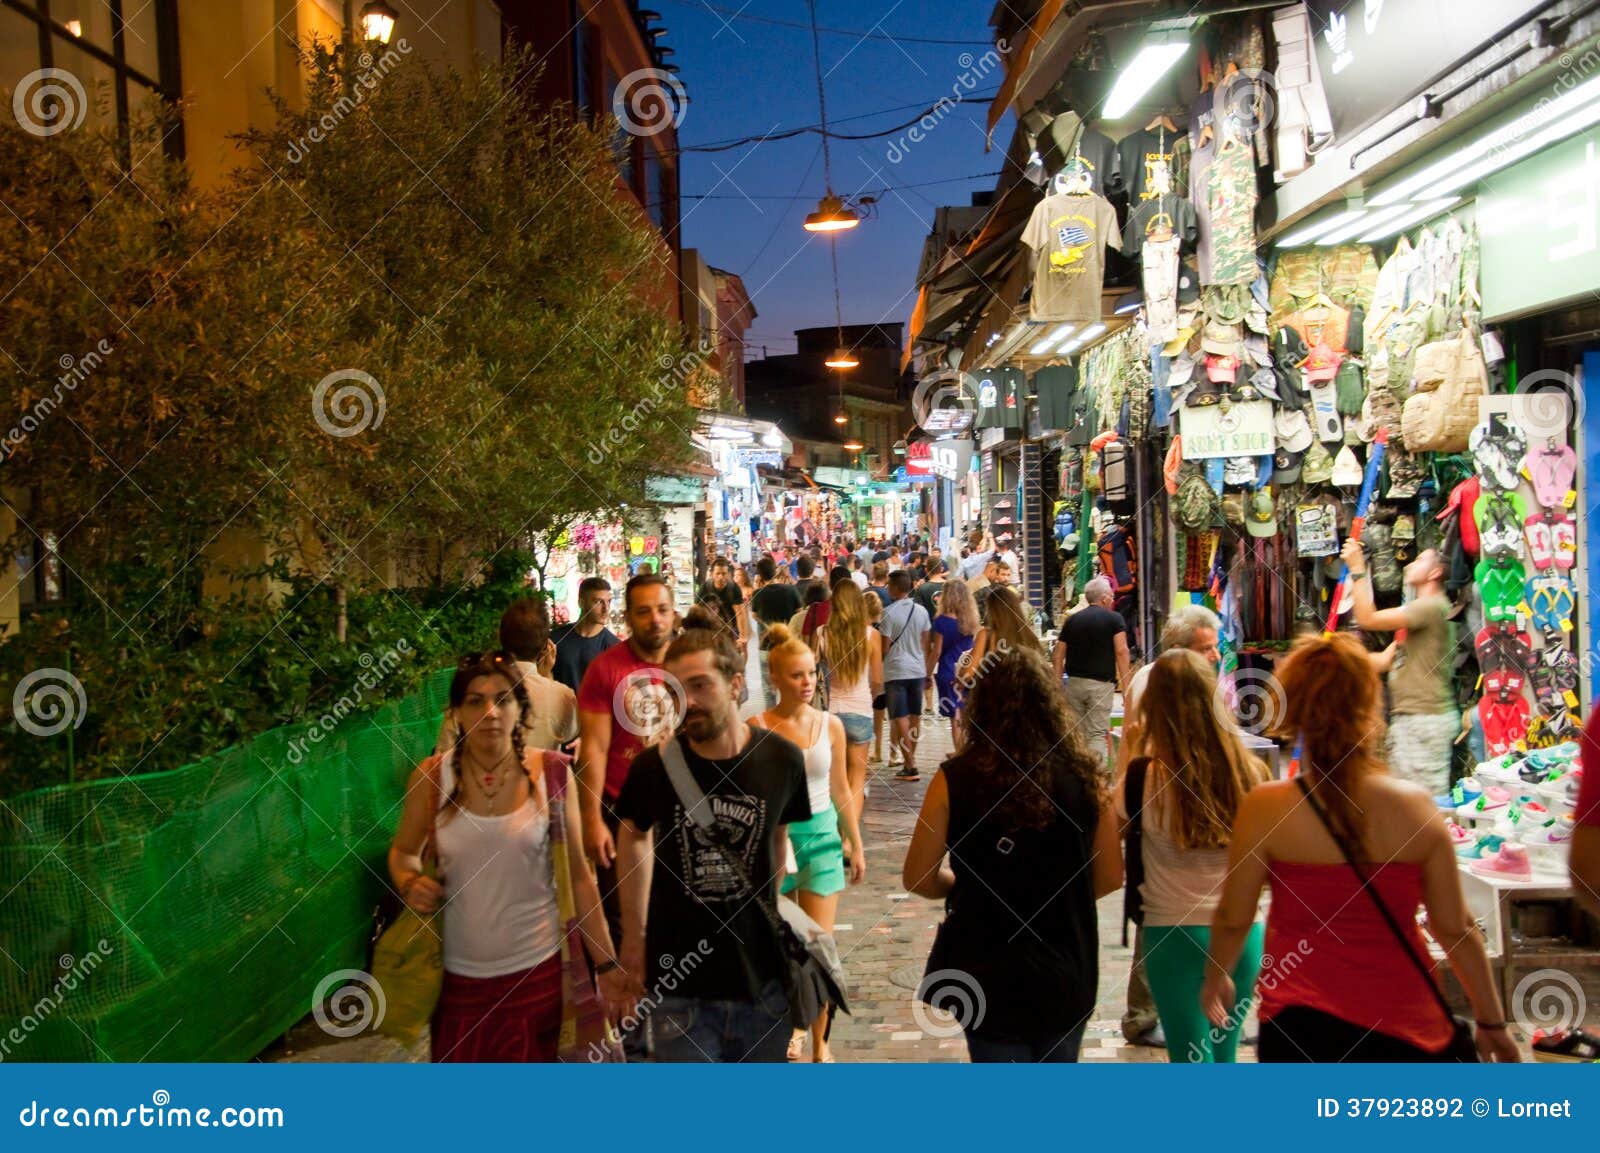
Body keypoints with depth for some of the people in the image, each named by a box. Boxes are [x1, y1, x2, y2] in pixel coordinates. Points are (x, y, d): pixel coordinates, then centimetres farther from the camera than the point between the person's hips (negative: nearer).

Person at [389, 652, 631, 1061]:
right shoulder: (431, 779, -6)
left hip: (537, 971, -1)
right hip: (460, 976, 1)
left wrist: (606, 964, 0)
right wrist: (410, 883, -12)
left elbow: (577, 876, 0)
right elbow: (403, 852, 11)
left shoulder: (552, 773, -7)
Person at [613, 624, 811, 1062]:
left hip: (762, 978, 1)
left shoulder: (782, 759, -10)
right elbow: (633, 835, 8)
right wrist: (634, 933, 10)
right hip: (679, 984, -1)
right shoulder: (654, 766, -12)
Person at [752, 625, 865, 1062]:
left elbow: (841, 791, 7)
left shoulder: (830, 725, -2)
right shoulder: (757, 727, -9)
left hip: (821, 835, 1)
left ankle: (819, 1040, 16)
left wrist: (856, 846, 11)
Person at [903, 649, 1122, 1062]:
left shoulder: (954, 779, -16)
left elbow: (918, 879, -9)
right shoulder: (1084, 776, -10)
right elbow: (1110, 877, -2)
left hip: (989, 975, -2)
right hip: (1068, 970, 2)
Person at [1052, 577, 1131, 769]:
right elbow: (1121, 651, -10)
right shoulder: (1114, 618, -1)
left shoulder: (1071, 620, 11)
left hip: (1074, 682, 4)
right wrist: (1126, 685, -9)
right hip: (1101, 683, -4)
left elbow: (1059, 655, 9)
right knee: (1097, 734, -3)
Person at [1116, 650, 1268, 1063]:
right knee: (1224, 1056, 22)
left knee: (1193, 1061, 10)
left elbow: (1118, 812, 4)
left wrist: (1128, 755, 12)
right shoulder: (1251, 770, -9)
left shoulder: (1148, 776, -16)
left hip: (1174, 935, -3)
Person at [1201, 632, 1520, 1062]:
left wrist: (1216, 976, 17)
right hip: (1409, 1024, 3)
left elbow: (1233, 919, -3)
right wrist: (1492, 1021, 16)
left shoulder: (1266, 808, -13)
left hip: (1304, 1024, -2)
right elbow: (1455, 929, 1)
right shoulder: (1418, 807, -6)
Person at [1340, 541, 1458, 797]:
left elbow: (1368, 619, -20)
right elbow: (1385, 660, 20)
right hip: (1407, 718, 11)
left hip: (1425, 718, -11)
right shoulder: (1419, 610, 23)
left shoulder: (1433, 606, -12)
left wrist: (1357, 569, -13)